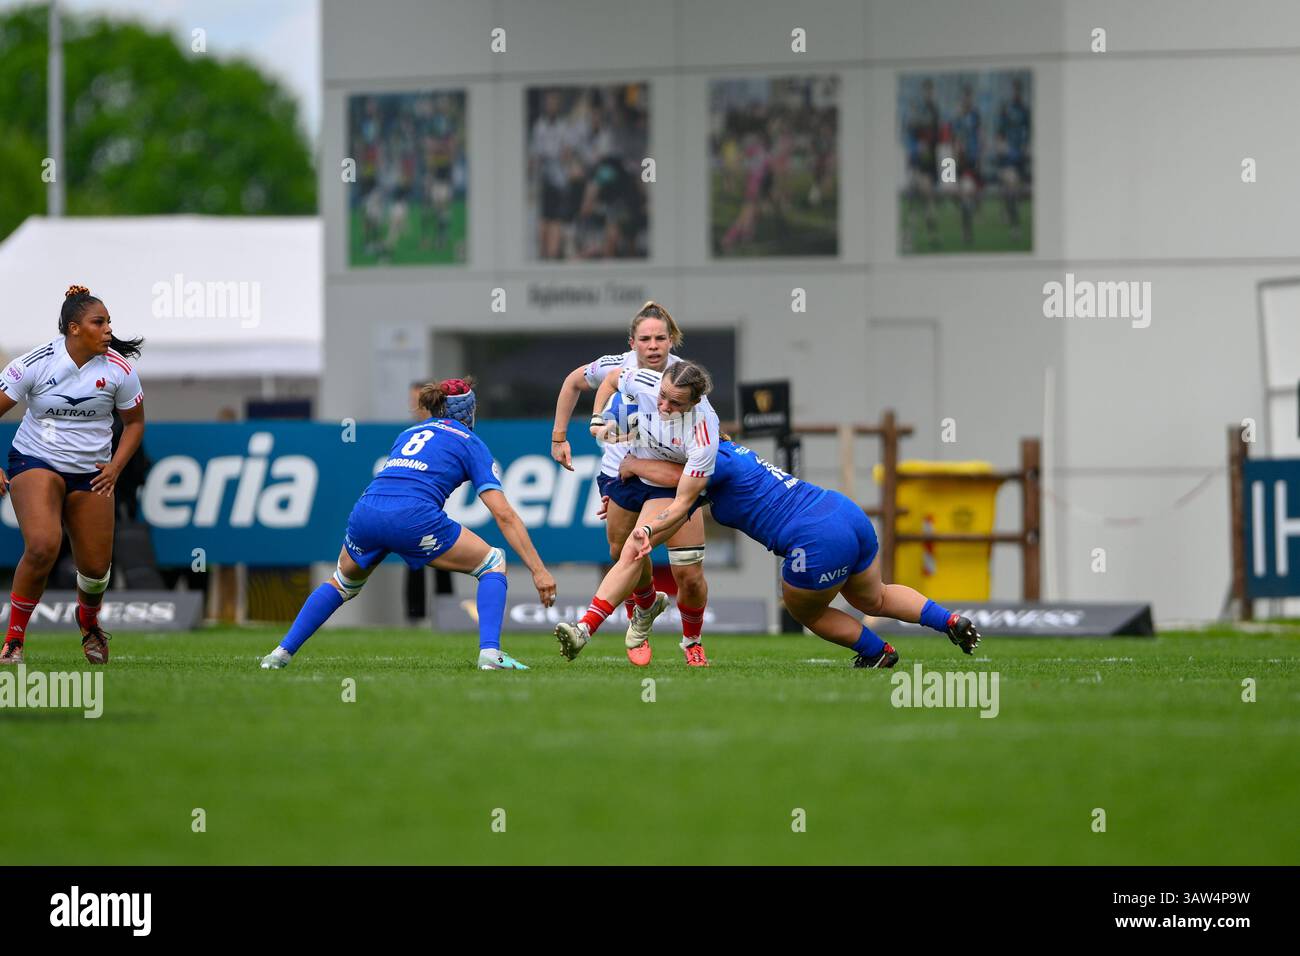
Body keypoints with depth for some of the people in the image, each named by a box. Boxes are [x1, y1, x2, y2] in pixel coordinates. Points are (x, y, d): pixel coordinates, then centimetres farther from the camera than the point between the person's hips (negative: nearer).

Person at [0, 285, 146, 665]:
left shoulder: (118, 369, -7)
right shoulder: (36, 363, -14)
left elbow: (134, 421, 8)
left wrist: (115, 467, -4)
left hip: (91, 473, 3)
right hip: (35, 461, -3)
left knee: (96, 567, 1)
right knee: (42, 546, -28)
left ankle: (89, 621, 39)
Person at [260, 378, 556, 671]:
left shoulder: (408, 434, 32)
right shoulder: (470, 443, 18)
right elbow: (504, 515, 9)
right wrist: (539, 570, 8)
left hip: (365, 513, 5)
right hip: (413, 516, -5)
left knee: (342, 583, 33)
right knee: (493, 564, 14)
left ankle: (282, 652, 25)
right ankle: (490, 652, -4)